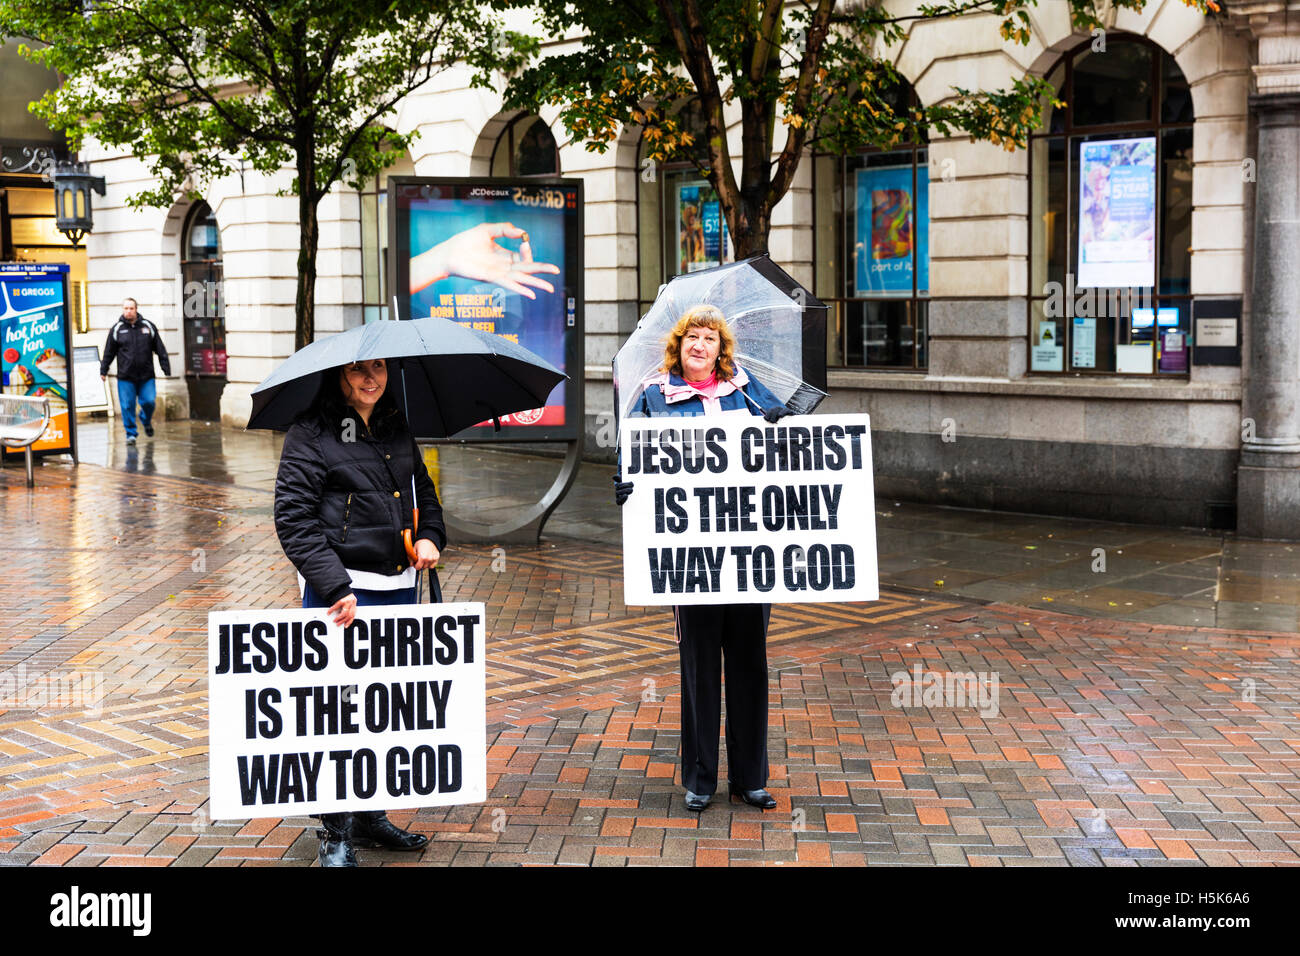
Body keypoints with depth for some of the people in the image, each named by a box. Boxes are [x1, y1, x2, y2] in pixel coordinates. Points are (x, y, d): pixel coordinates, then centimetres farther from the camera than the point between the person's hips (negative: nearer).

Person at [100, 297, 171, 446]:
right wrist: (103, 370, 6)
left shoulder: (148, 326, 5)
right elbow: (109, 353, 9)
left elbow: (160, 350, 8)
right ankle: (131, 433, 10)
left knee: (149, 401, -5)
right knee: (127, 406, -2)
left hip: (146, 376, 0)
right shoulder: (117, 329, 3)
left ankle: (146, 420, 26)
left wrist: (166, 370, 4)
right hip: (125, 378, 0)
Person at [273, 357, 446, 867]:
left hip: (398, 585, 7)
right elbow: (293, 519, -13)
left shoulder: (397, 426, 12)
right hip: (340, 589, -7)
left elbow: (423, 487, 25)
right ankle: (336, 832, 6)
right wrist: (336, 588, -20)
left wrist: (430, 534, 4)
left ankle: (370, 814, 28)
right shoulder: (311, 435, -8)